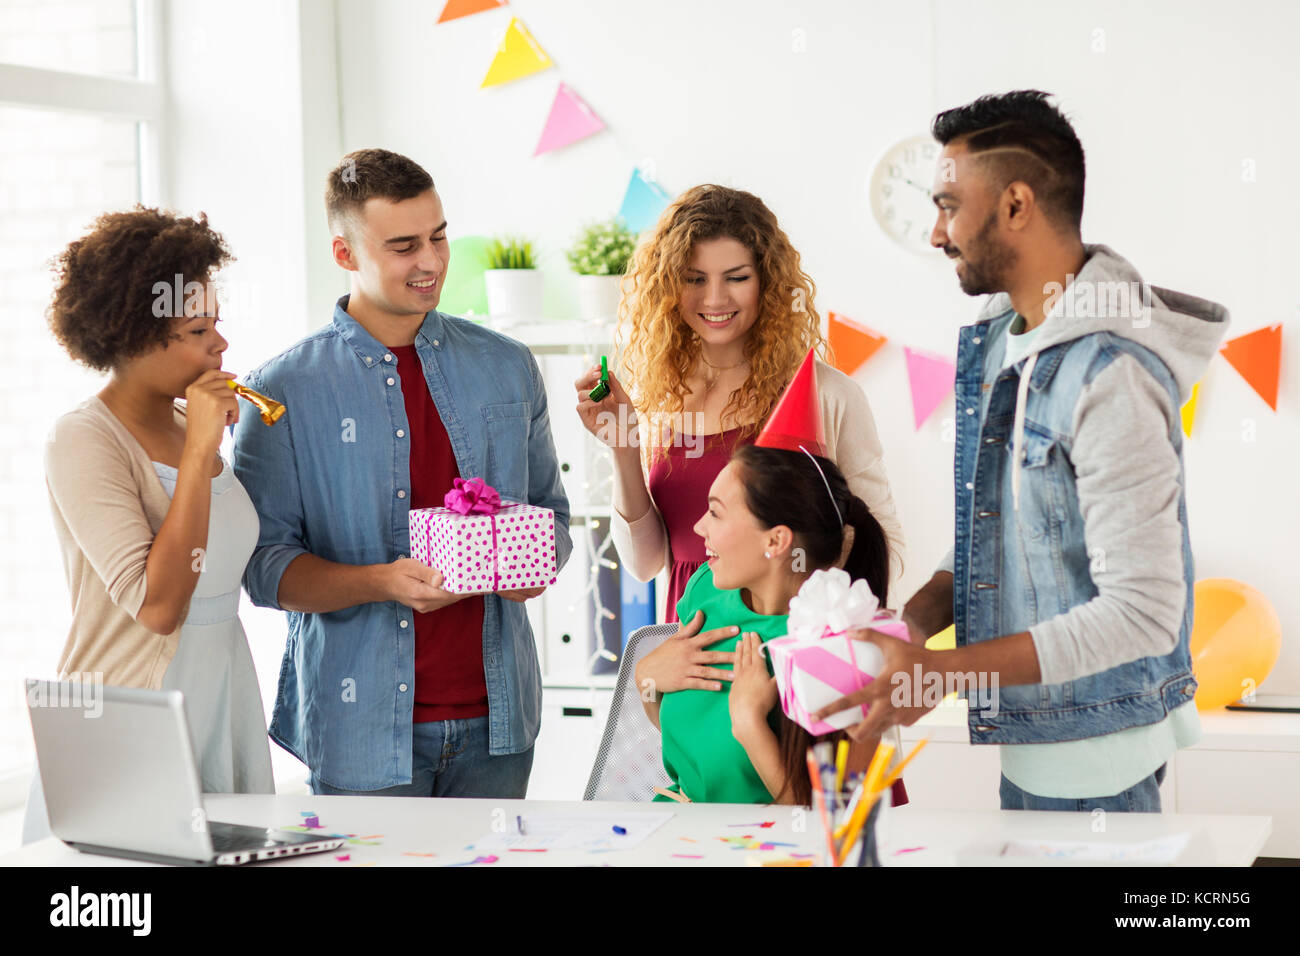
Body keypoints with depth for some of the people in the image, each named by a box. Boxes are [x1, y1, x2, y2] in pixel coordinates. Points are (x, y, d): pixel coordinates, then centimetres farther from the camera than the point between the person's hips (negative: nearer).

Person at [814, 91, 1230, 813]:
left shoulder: (1109, 374, -22)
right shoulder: (996, 340, 8)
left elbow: (1142, 611, -25)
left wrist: (939, 670, -26)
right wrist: (910, 622, -4)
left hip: (1094, 760, -8)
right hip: (1024, 742, 8)